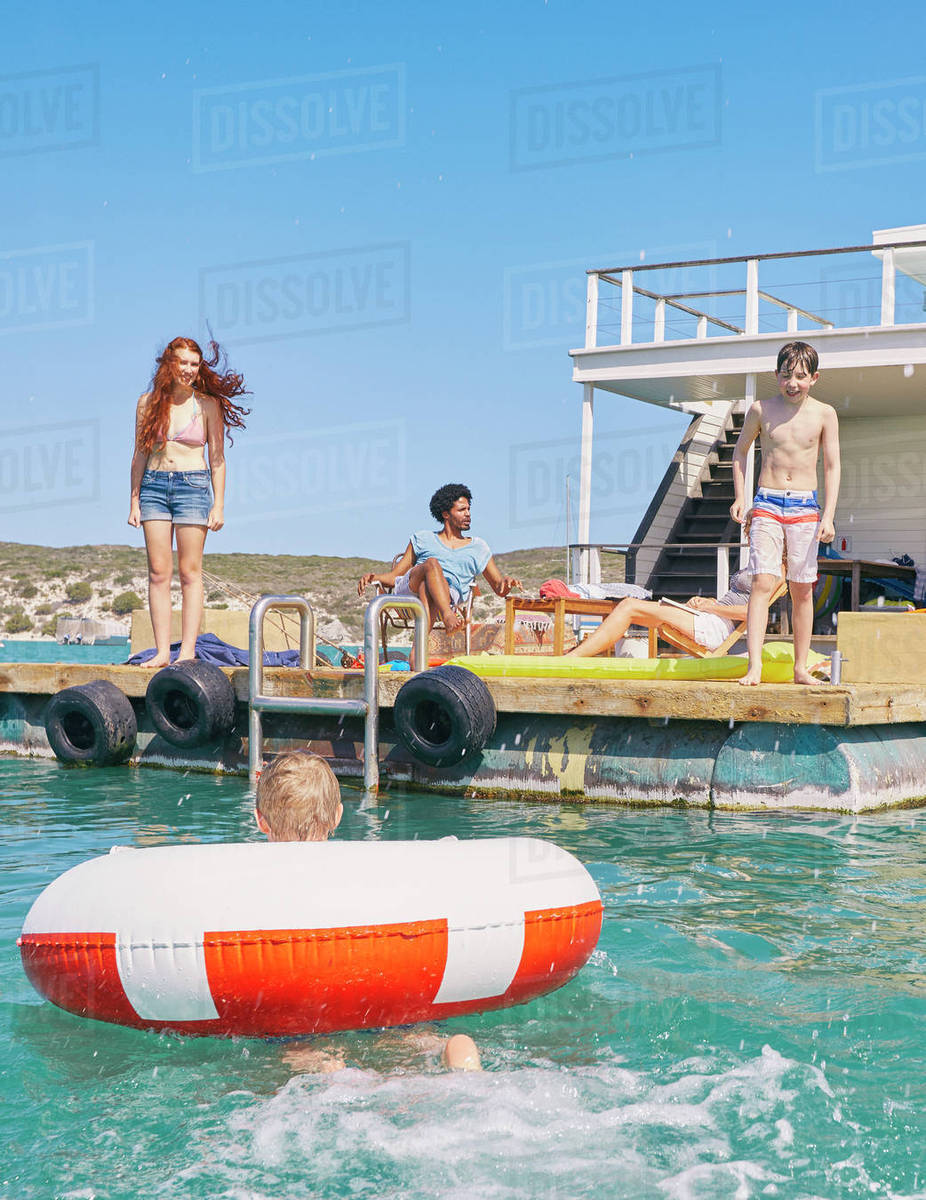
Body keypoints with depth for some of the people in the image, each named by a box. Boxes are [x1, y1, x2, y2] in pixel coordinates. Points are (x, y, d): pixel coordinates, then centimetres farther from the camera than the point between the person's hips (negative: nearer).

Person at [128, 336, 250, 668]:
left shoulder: (208, 405, 3)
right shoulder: (148, 403, 9)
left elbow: (217, 459, 3)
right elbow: (140, 454, 12)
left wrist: (218, 505, -3)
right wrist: (134, 500, 8)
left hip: (193, 486, -2)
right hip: (154, 486, 3)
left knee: (190, 572, -4)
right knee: (158, 572, -1)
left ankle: (188, 651, -4)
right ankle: (162, 651, 0)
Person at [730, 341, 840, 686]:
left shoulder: (824, 413, 2)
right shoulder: (761, 409, 2)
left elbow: (832, 466, 3)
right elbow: (740, 451, 16)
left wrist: (828, 516, -5)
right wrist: (740, 496, 8)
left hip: (805, 506, 1)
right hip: (767, 504, -1)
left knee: (802, 590, 5)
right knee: (762, 583, -15)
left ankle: (800, 668, 13)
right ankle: (754, 666, -21)